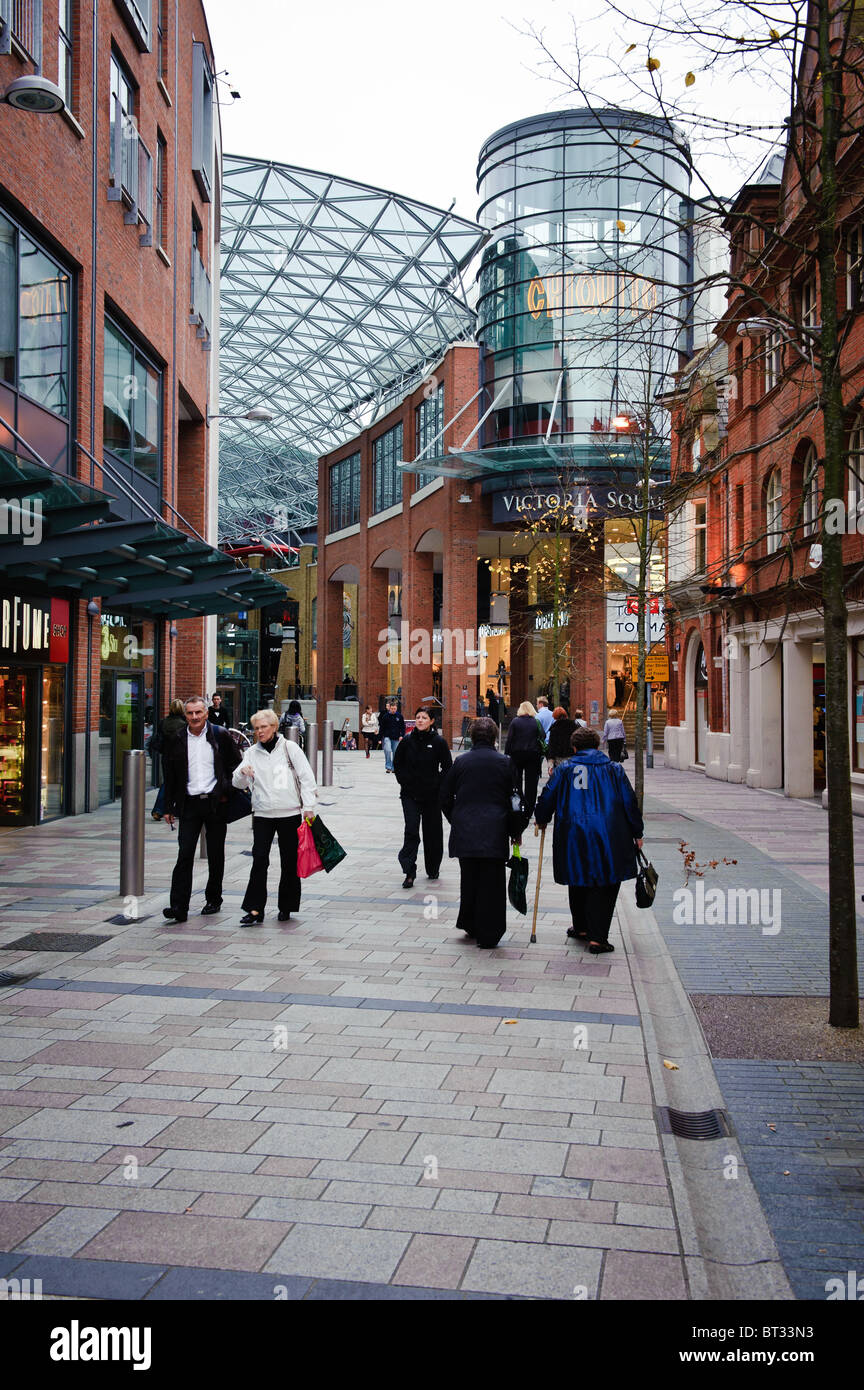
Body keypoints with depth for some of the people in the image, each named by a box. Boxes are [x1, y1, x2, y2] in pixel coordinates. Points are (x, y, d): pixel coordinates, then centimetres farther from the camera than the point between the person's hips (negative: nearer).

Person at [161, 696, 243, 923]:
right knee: (184, 855, -7)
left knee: (215, 855, 9)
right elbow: (169, 775, 9)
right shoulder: (177, 741, 5)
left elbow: (235, 764, 6)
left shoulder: (220, 735, 0)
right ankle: (179, 907, -8)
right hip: (189, 804, 1)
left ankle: (213, 899, 24)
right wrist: (169, 808, 7)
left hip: (216, 802, -1)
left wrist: (226, 792, -3)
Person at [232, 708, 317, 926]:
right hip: (262, 814, 2)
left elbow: (307, 777, 0)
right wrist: (243, 772, -14)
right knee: (259, 860, -9)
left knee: (290, 862, 6)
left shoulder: (290, 748, 0)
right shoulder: (252, 753, 8)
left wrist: (308, 806, -6)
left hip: (290, 813, -1)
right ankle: (255, 910, -8)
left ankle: (286, 907, 19)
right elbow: (238, 783, 9)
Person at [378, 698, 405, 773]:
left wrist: (402, 735, -4)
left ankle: (394, 768, 19)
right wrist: (380, 738, 0)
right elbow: (381, 727, 3)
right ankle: (388, 767, -12)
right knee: (388, 750, -20)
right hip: (387, 737, -2)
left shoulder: (399, 716, 3)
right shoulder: (385, 716, -1)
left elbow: (403, 727, 8)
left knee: (395, 752, 6)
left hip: (396, 738, 2)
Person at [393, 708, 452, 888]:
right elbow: (397, 763, 12)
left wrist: (437, 784, -4)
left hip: (432, 795, 0)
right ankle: (409, 873, -9)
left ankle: (432, 869, 27)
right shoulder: (407, 741, 0)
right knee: (411, 830, -10)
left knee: (432, 832, 9)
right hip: (410, 794, 0)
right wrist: (404, 781, 3)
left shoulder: (439, 742, -4)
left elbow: (447, 767, 2)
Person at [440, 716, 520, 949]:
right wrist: (516, 831, 10)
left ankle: (469, 924, 23)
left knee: (469, 879, 16)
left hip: (464, 832, 2)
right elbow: (514, 800, 0)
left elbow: (445, 797, 6)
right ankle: (488, 936, 7)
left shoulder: (461, 762, 2)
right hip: (495, 833, -2)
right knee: (492, 883, 4)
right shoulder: (505, 763, -1)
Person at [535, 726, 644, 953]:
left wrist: (541, 820, 24)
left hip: (573, 835, 1)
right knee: (605, 885, 4)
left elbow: (547, 798, 6)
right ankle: (597, 938, -2)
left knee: (579, 881, 19)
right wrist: (637, 834, 15)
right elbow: (630, 802, 7)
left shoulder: (564, 769, 6)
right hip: (609, 836, -1)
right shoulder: (614, 770, 7)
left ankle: (581, 928, 33)